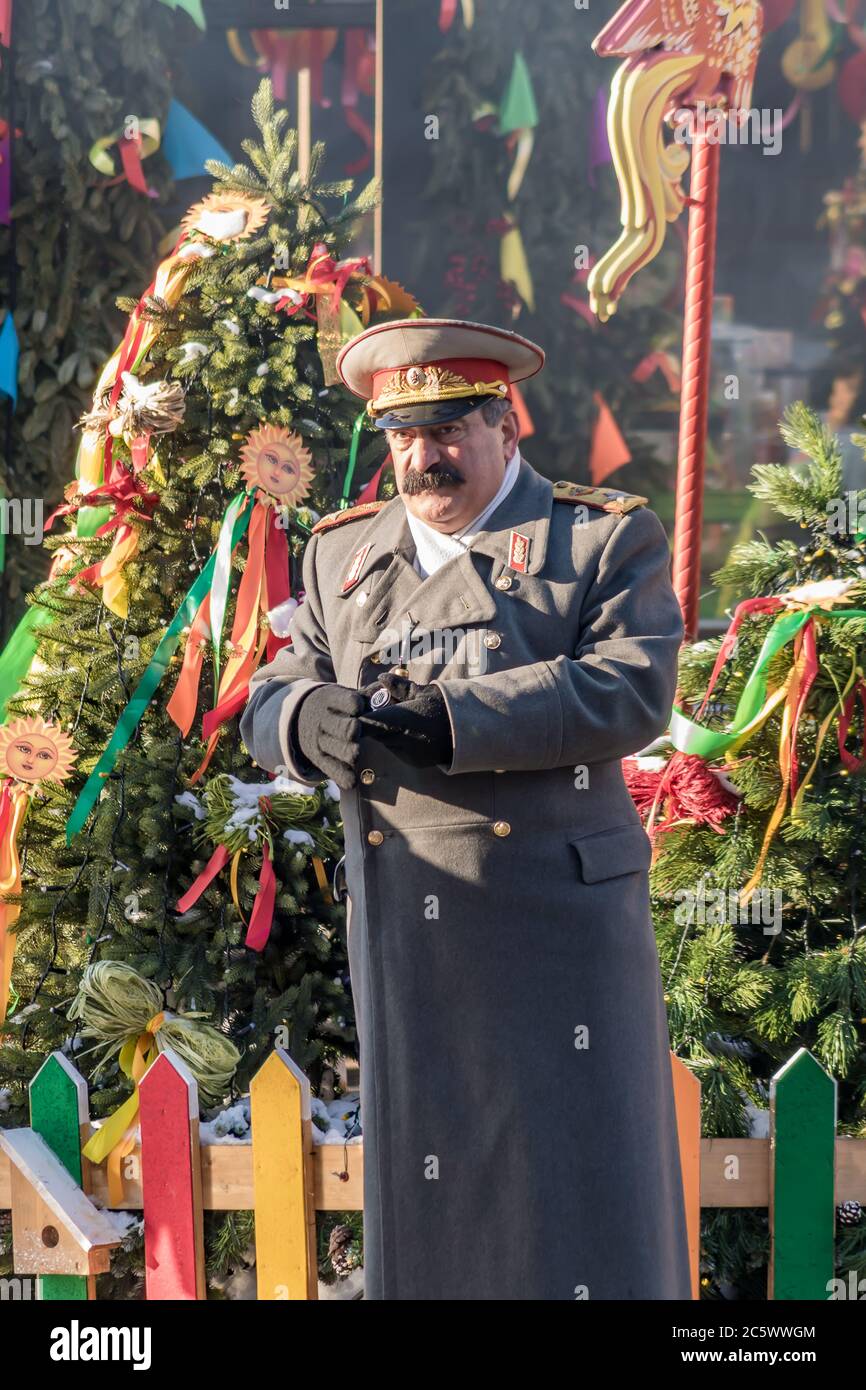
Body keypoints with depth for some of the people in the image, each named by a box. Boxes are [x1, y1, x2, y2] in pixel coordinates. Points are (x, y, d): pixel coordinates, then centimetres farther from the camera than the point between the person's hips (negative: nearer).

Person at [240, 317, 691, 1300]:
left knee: (578, 1166, -2)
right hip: (400, 916, 4)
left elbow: (631, 692, -12)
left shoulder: (608, 538, 2)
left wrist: (443, 716, -21)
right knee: (422, 1173, 7)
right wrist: (313, 716, -14)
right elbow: (267, 703, 12)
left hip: (557, 909, -3)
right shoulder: (343, 553, 16)